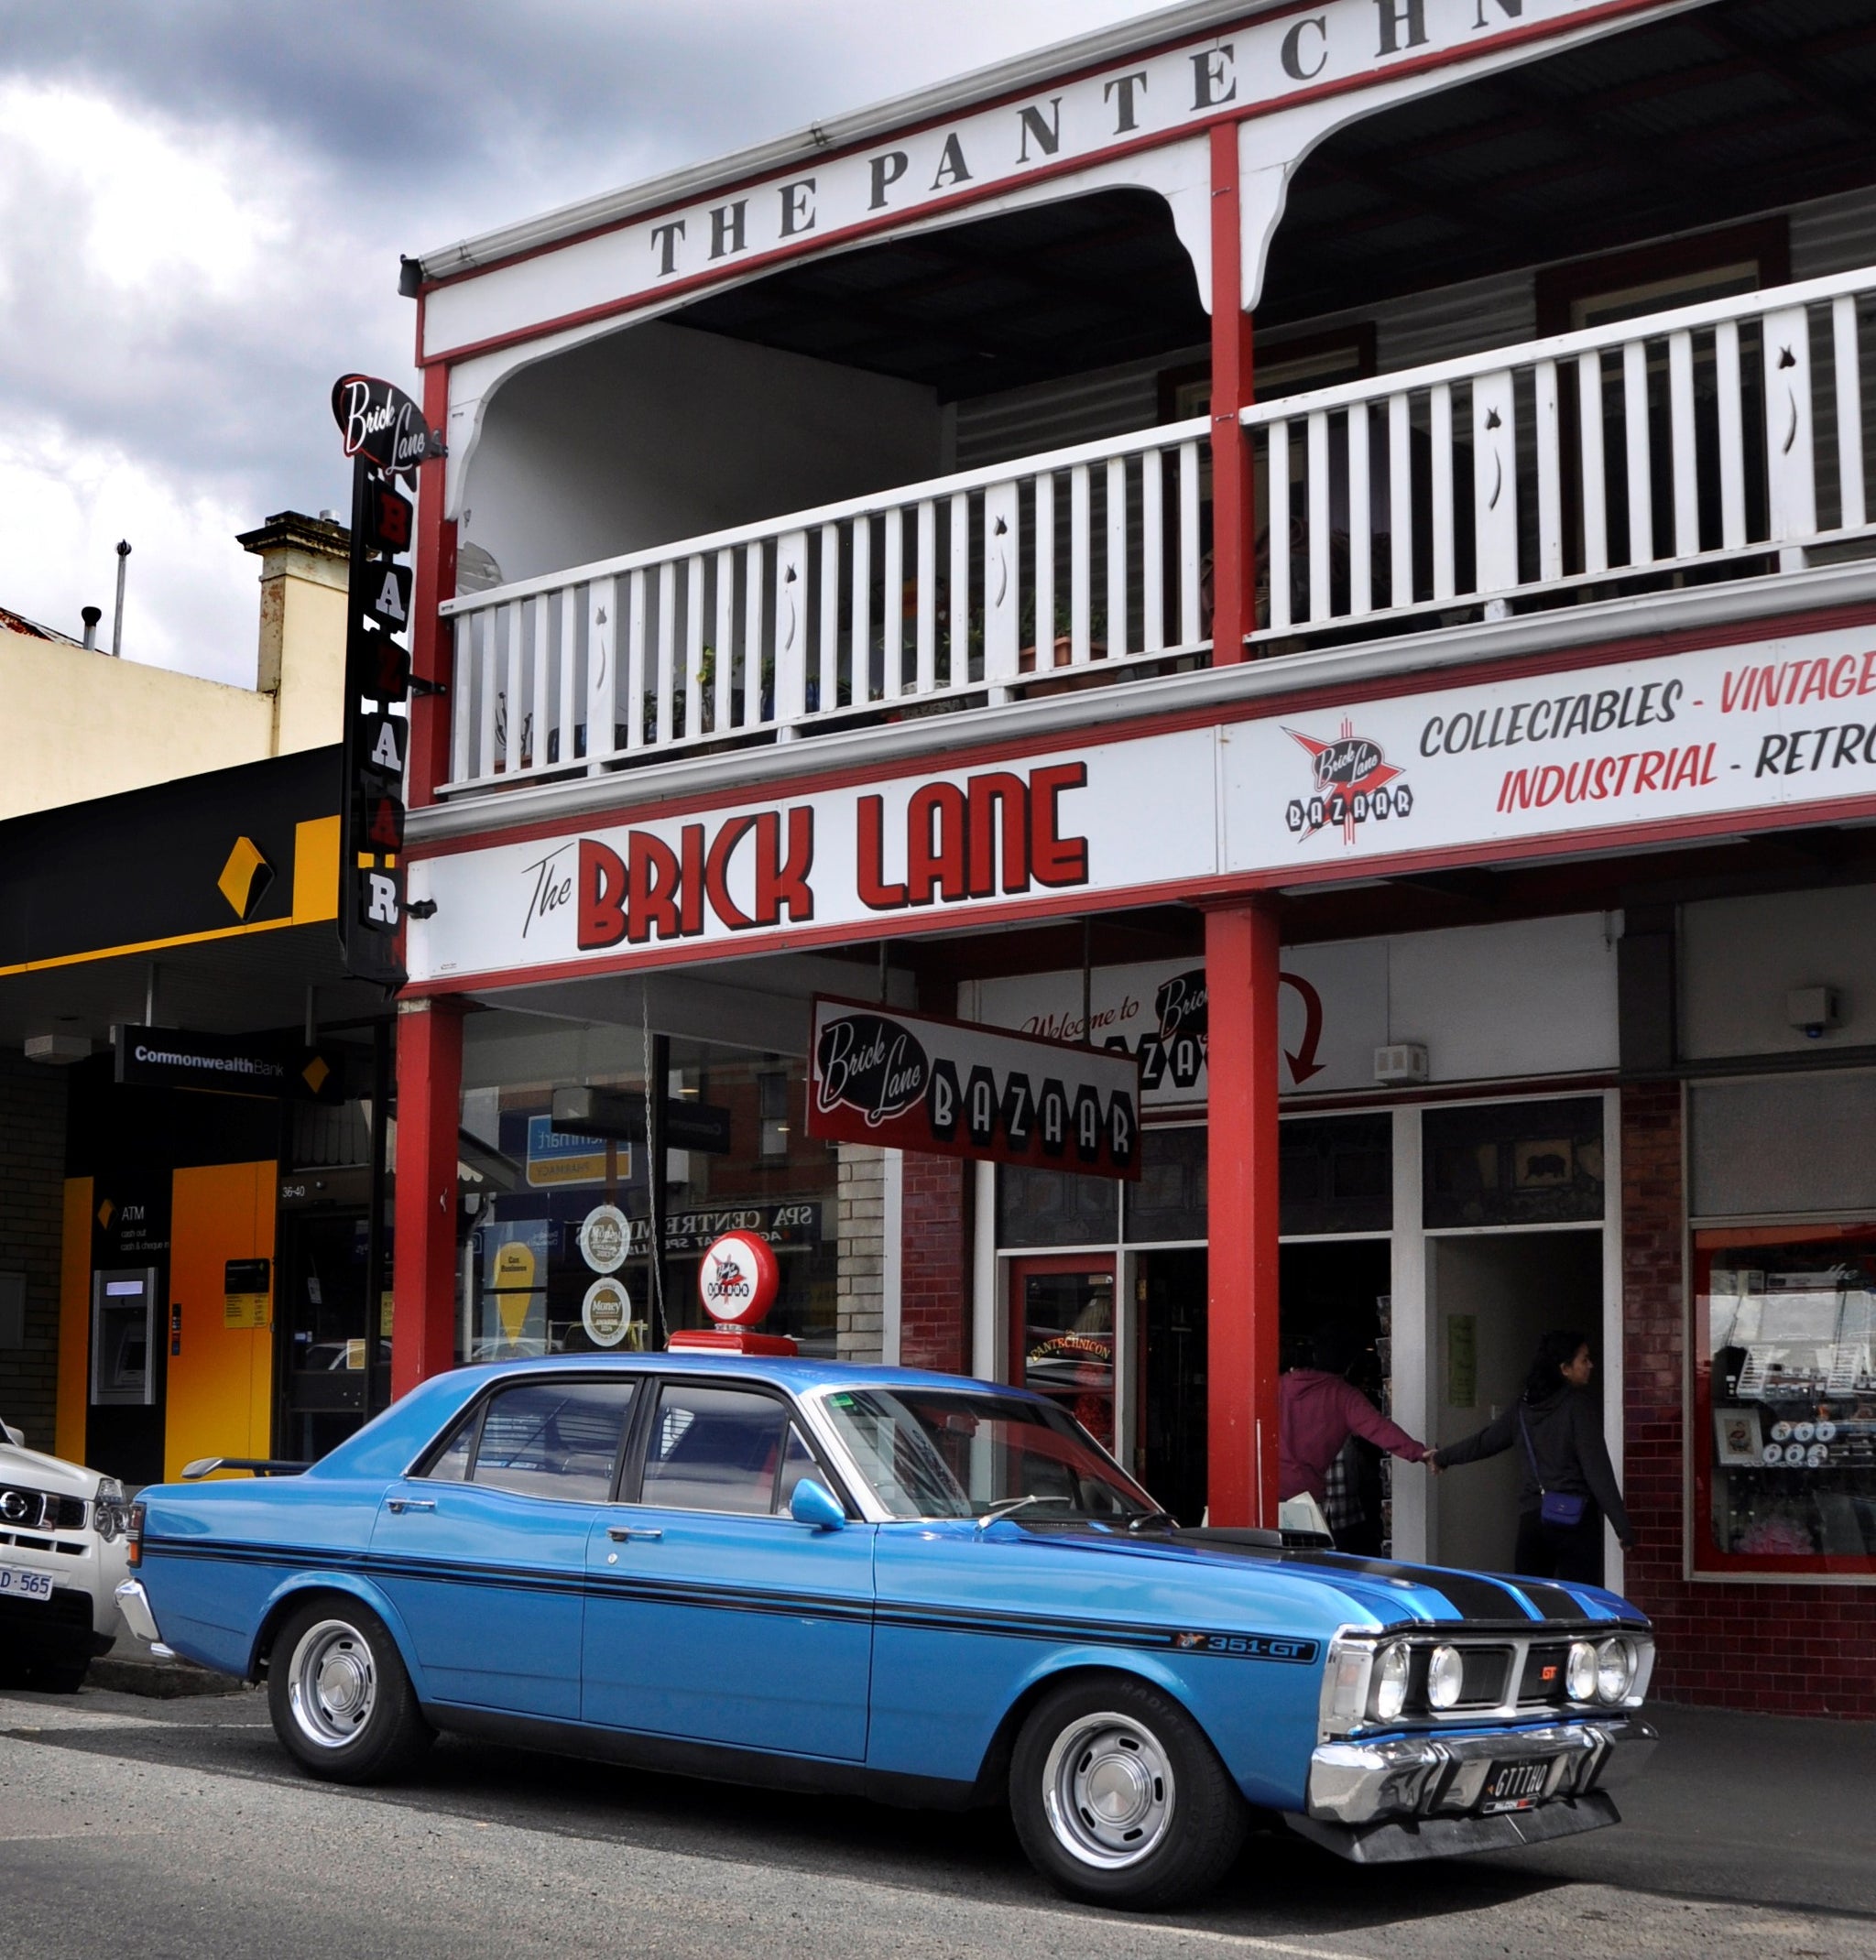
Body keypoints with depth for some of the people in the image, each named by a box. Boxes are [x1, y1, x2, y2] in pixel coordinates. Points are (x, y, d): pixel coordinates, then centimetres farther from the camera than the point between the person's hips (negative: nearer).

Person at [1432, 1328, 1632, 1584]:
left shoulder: (1524, 1407, 9)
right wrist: (1622, 1526, -11)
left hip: (1532, 1517, 5)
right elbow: (1597, 1469, -12)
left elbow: (1483, 1442, 21)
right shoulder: (1579, 1404, -7)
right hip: (1577, 1516, -5)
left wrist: (1442, 1457, 40)